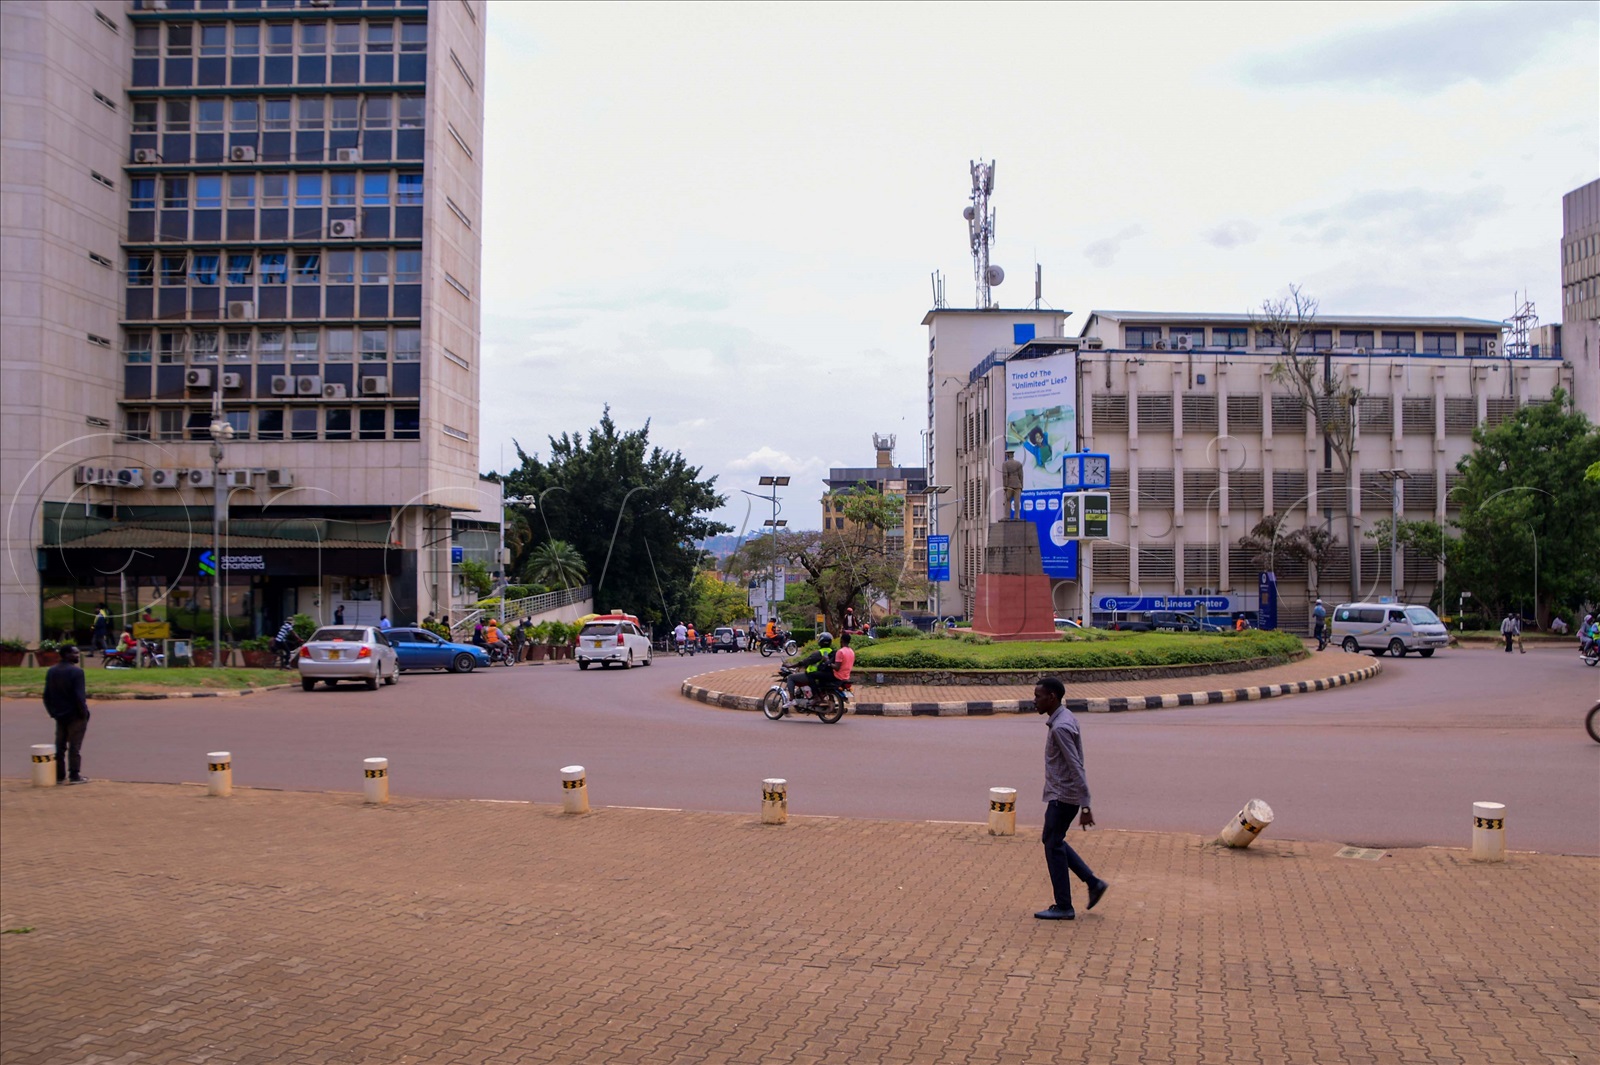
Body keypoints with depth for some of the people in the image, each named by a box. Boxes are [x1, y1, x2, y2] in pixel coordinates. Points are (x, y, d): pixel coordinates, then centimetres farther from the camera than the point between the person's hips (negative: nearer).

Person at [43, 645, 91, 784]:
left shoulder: (51, 671, 8)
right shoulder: (76, 672, -16)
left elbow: (47, 695, 11)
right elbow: (79, 696, -21)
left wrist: (53, 712, 18)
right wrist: (84, 713, -11)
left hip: (60, 715, 7)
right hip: (74, 715, -7)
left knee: (60, 746, 13)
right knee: (74, 746, -2)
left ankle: (59, 775, 17)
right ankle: (74, 775, -1)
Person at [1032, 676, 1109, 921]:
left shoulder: (1060, 727, -22)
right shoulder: (1066, 718, 9)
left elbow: (1076, 767, -24)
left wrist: (1085, 807, -24)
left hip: (1063, 797, -10)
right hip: (1062, 794, 10)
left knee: (1053, 846, 0)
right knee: (1053, 841, 18)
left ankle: (1064, 907, 7)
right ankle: (1093, 882, 18)